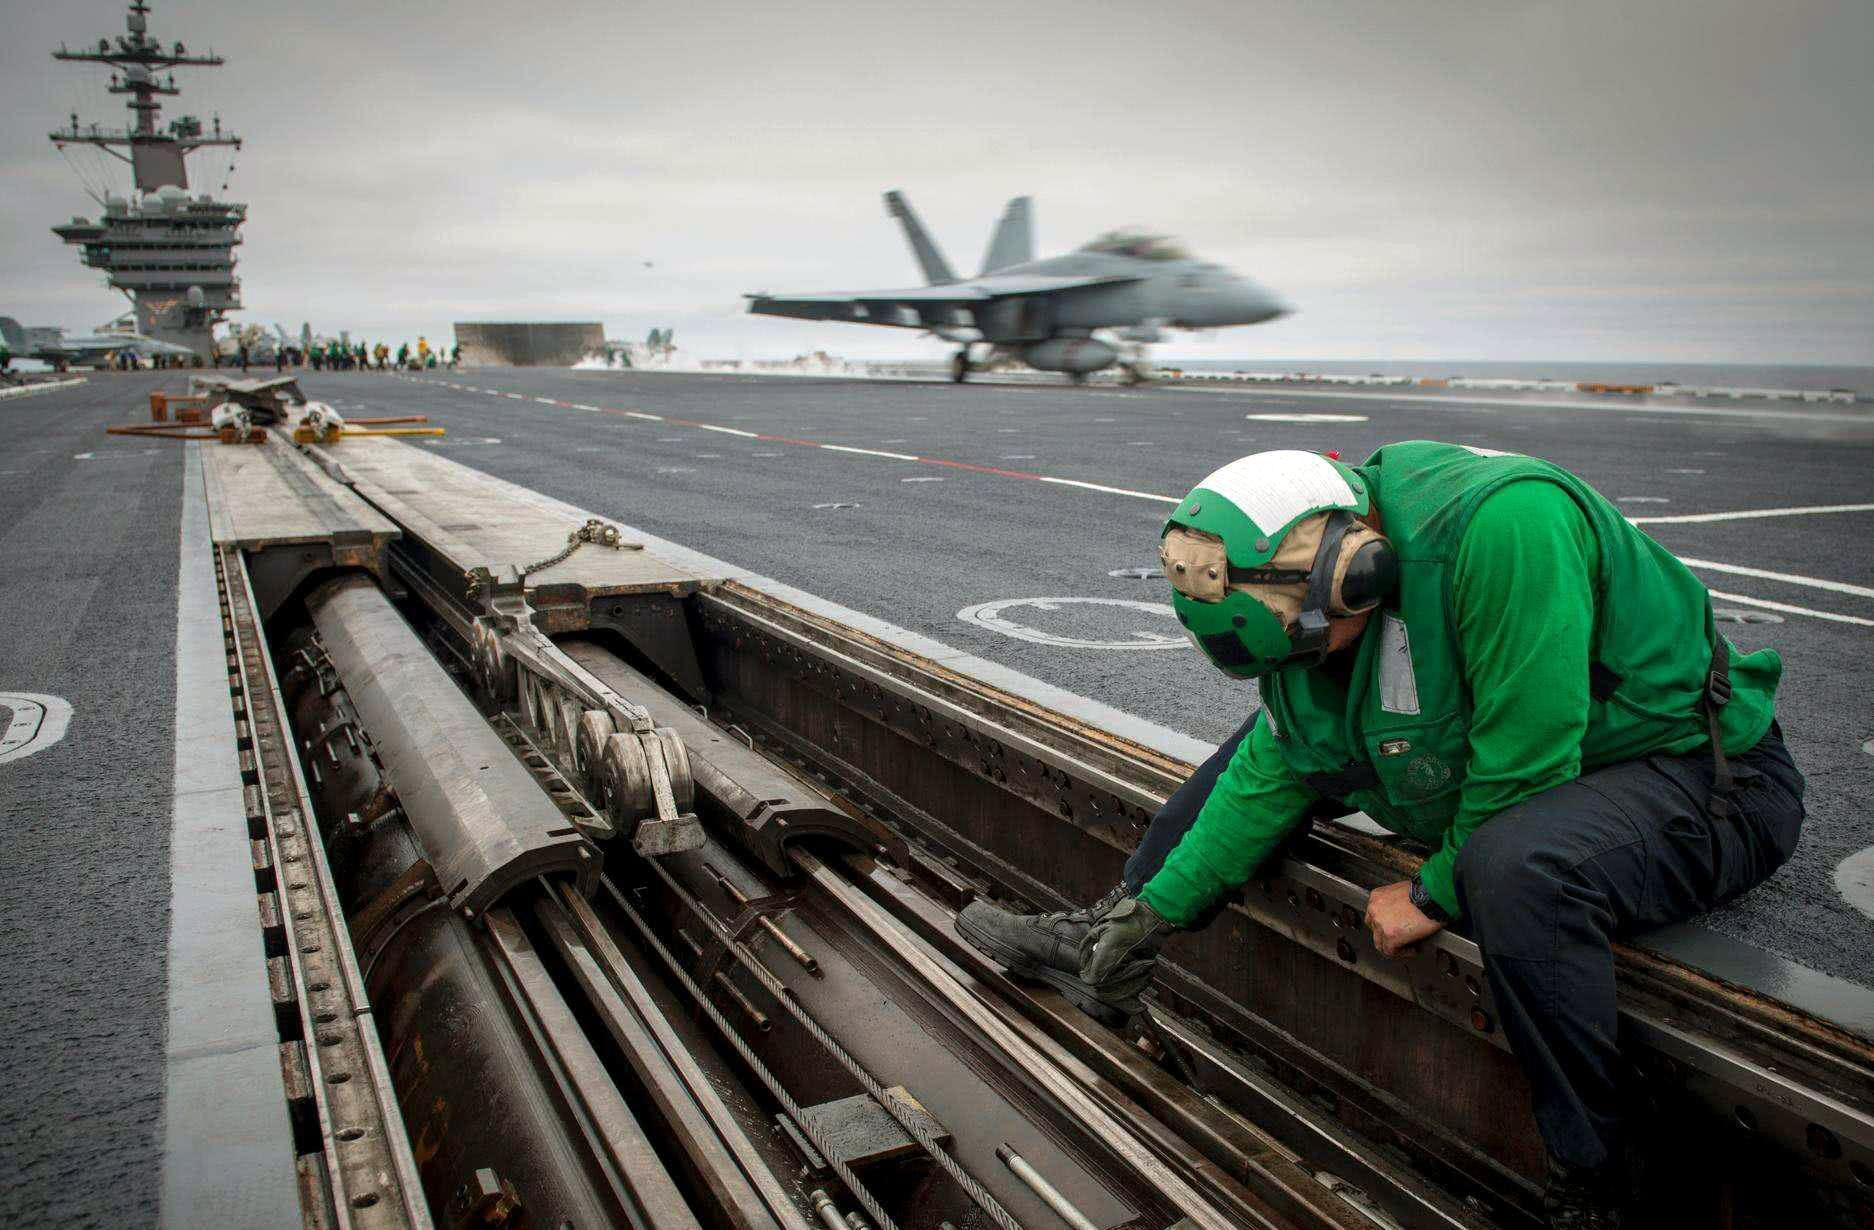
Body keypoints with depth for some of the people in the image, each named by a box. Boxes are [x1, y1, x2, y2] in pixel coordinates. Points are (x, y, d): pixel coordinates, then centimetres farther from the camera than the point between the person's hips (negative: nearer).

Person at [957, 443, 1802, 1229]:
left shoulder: (1500, 523, -34)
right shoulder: (1304, 589, -7)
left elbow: (1526, 765, -31)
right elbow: (1273, 773, 2)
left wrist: (1436, 894, -17)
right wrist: (1156, 909, 2)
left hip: (1703, 779, -8)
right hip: (1505, 750, 8)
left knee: (1519, 864, -40)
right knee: (1279, 733, 10)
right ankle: (1111, 946, 21)